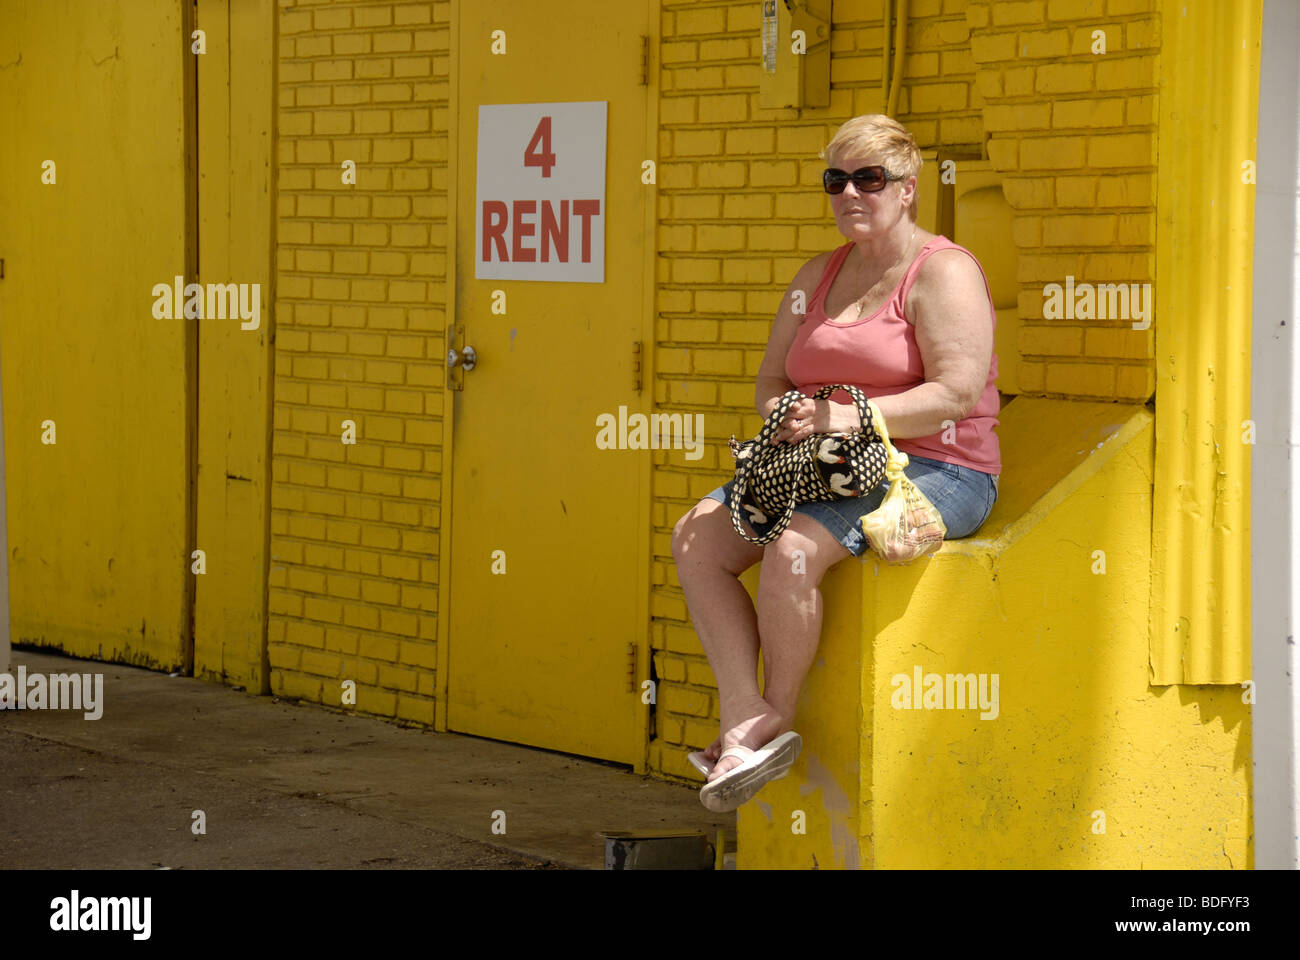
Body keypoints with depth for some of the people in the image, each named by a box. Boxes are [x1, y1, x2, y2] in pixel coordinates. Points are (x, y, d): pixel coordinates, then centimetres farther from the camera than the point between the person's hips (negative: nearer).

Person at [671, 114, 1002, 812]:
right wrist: (785, 416, -7)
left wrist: (848, 416, -25)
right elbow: (770, 379, 18)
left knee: (793, 547, -32)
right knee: (695, 538, -11)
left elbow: (958, 393, -19)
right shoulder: (819, 276, 17)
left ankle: (778, 714, -10)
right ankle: (745, 723, -20)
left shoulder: (943, 271, -7)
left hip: (933, 473, -8)